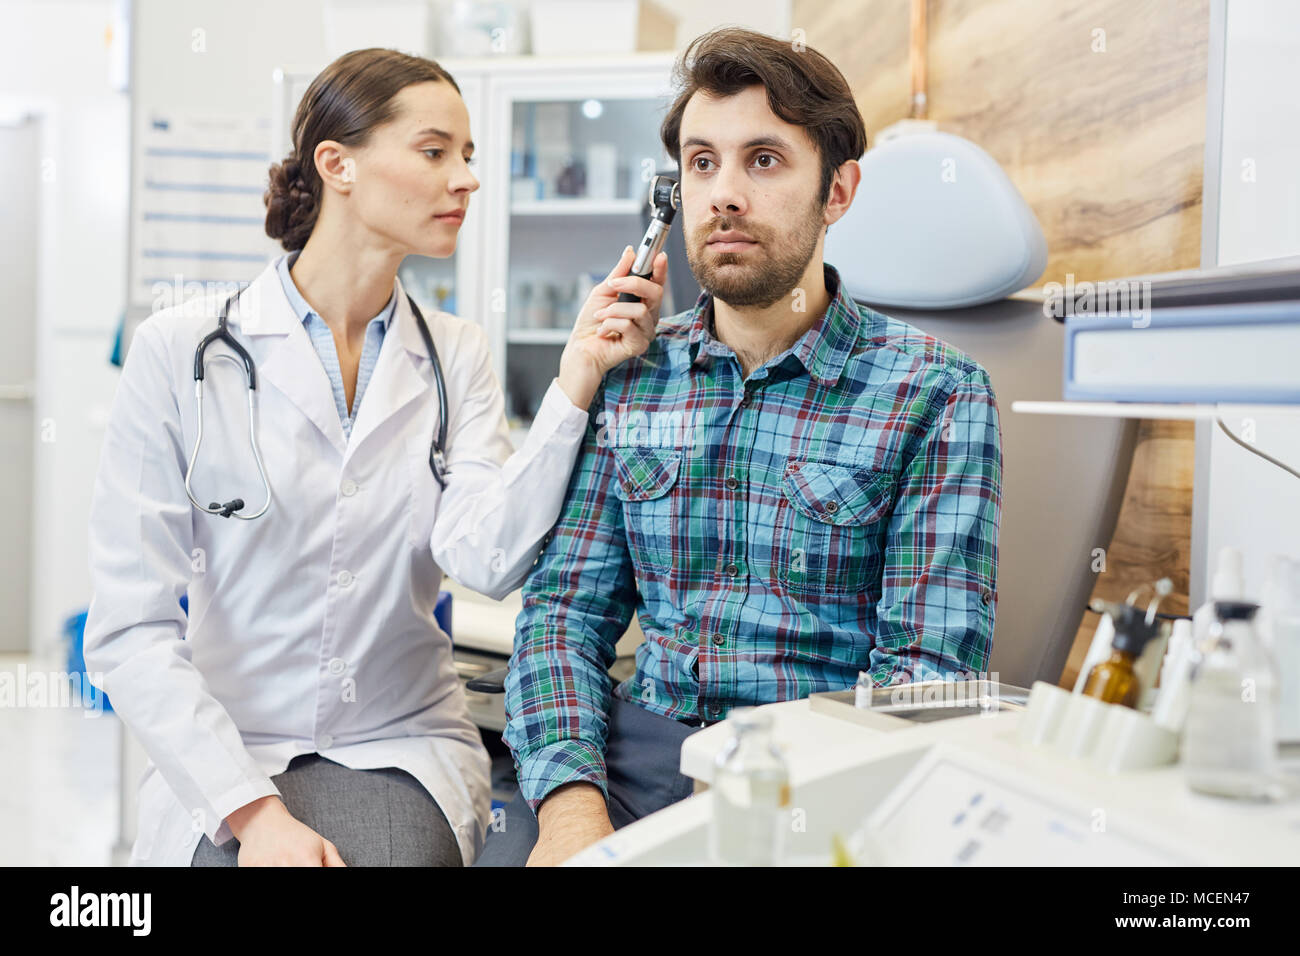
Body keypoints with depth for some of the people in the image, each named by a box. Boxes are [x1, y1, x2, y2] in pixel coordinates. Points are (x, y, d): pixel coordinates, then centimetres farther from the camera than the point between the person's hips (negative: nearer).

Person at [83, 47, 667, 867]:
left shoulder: (457, 355, 4)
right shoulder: (181, 350, -5)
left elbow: (486, 558, -13)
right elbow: (130, 629, -8)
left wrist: (580, 372, -20)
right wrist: (252, 810, -18)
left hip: (406, 752, 2)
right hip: (221, 760, -1)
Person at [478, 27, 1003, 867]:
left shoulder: (935, 395, -4)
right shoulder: (628, 379, 8)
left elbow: (929, 667, -8)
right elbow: (566, 606, 6)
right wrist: (572, 798, -12)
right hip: (638, 746, 3)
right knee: (502, 852, -22)